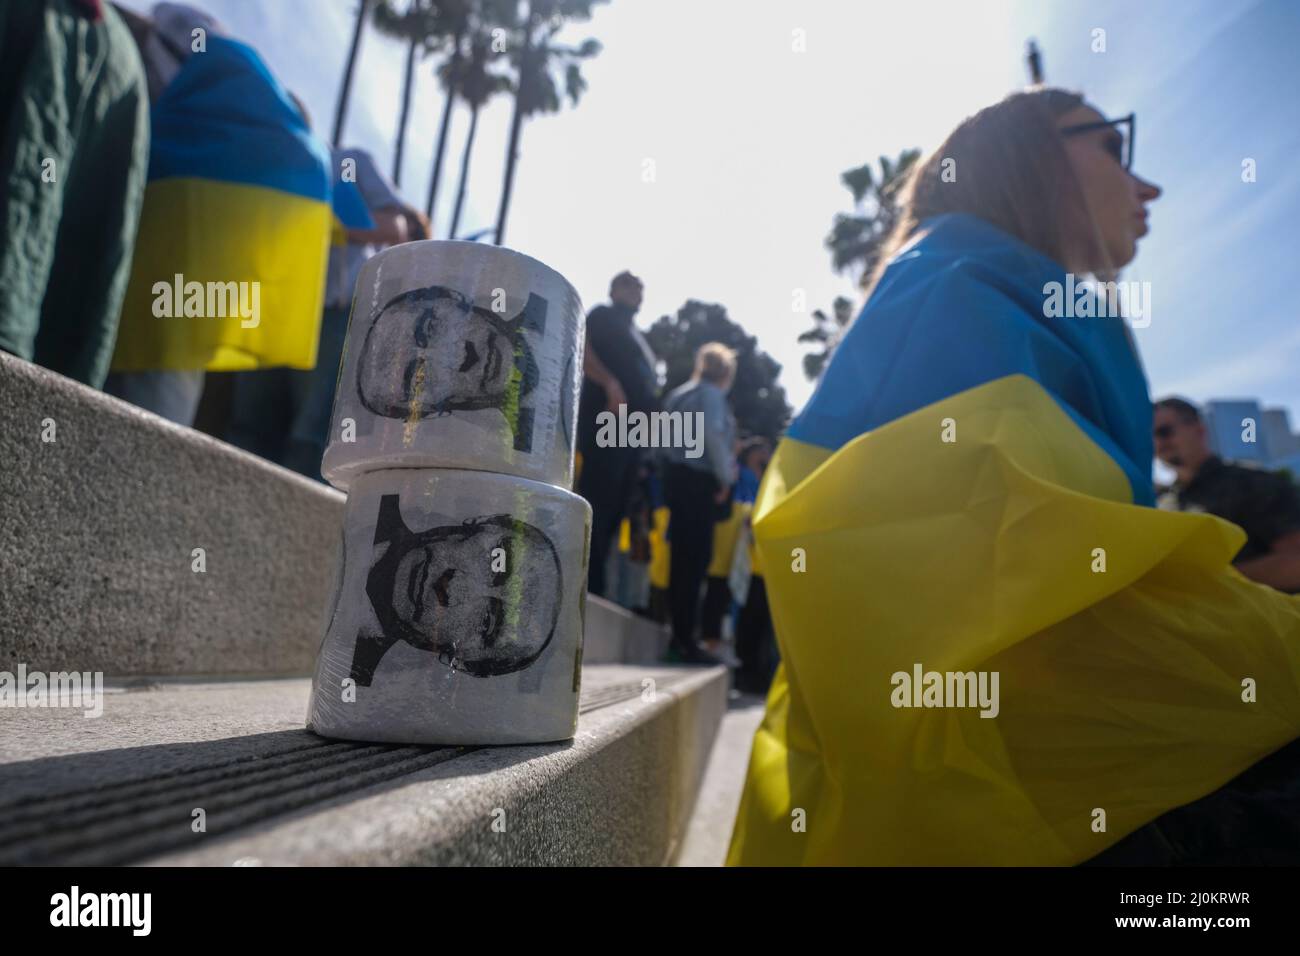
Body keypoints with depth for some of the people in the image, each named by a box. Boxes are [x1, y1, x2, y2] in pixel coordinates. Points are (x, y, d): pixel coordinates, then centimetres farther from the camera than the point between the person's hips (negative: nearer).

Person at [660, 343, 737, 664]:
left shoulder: (678, 394, 20)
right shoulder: (711, 394, -6)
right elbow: (714, 436, -18)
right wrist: (726, 478, -9)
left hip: (675, 476, 9)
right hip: (699, 481, -9)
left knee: (681, 556, 12)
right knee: (696, 558, -8)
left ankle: (678, 633, 17)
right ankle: (684, 639, -8)